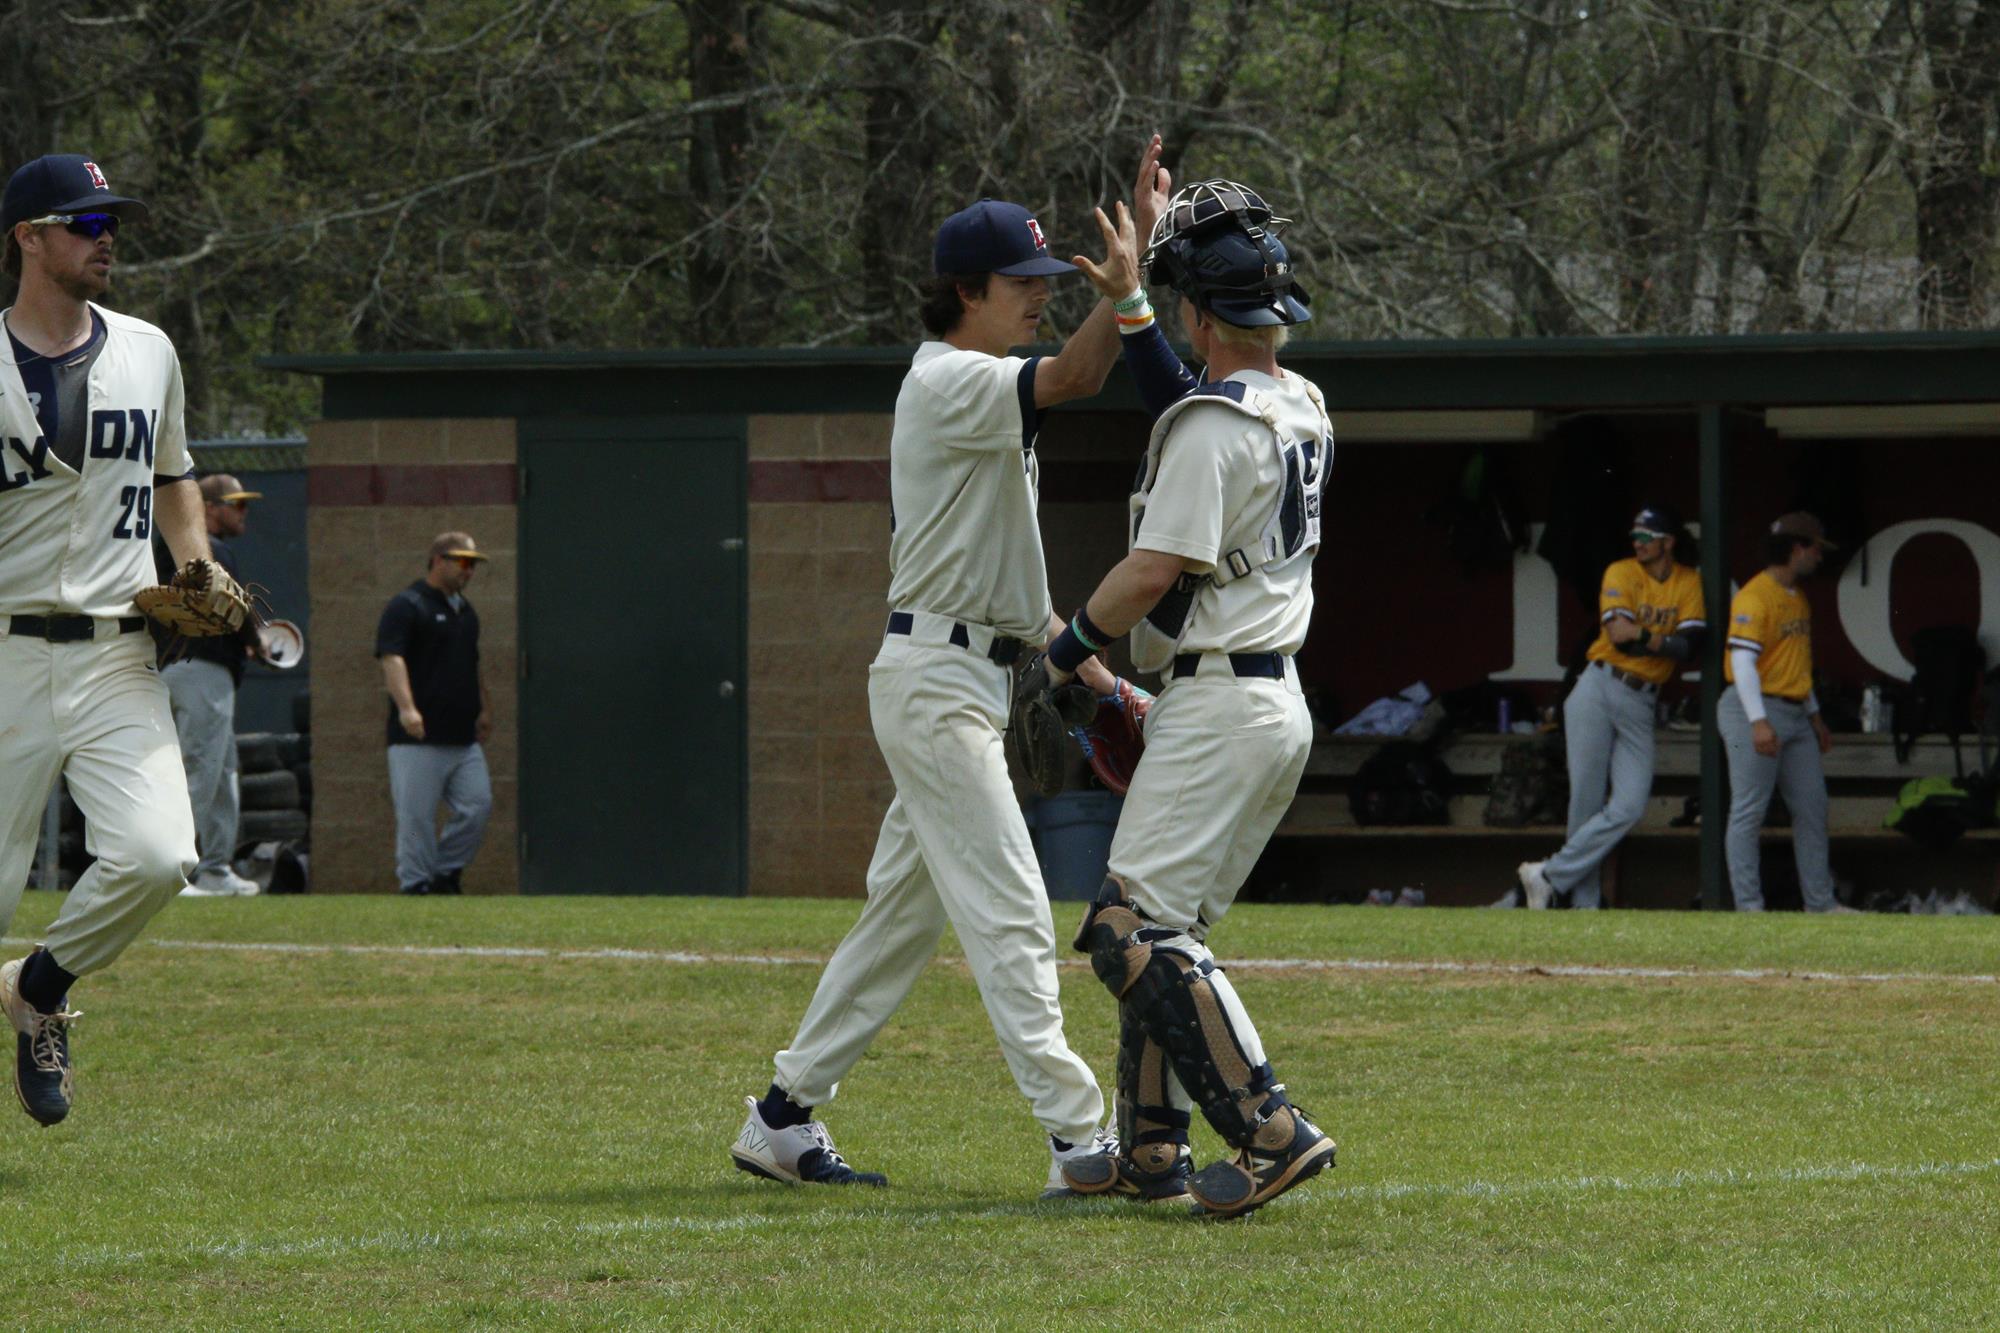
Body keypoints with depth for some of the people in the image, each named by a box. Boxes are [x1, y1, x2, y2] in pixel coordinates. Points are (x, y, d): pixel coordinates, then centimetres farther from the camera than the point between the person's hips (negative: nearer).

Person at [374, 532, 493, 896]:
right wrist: (406, 708, -32)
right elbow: (391, 659, -18)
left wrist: (484, 709, 20)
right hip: (418, 740, -7)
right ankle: (416, 884, 0)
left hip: (464, 739, 7)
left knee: (477, 807, -2)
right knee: (417, 816, -7)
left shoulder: (464, 611, 20)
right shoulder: (406, 606, -6)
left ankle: (446, 874, 12)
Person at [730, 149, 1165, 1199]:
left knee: (904, 909, 13)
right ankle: (1075, 1137, -17)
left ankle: (785, 1119, 19)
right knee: (1007, 912, -13)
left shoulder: (975, 390, 18)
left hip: (964, 676, 10)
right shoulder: (948, 382, -13)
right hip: (937, 674, -10)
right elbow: (1074, 378, -31)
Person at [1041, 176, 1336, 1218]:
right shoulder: (1302, 408, 12)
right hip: (1279, 702, 10)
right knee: (1157, 929, 18)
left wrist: (1068, 647, -3)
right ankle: (1153, 1149, 20)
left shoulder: (1214, 424, -16)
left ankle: (1270, 1131, -21)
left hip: (1216, 703, -10)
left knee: (1133, 931, -13)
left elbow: (1155, 571, -18)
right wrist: (1128, 305, 27)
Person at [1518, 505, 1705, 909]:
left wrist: (1641, 637, -13)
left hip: (1641, 705, 2)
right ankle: (1584, 904, 2)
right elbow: (1618, 632, -13)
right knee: (1586, 804, -4)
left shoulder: (1689, 582, 6)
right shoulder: (1621, 573, 1)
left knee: (1629, 807, -11)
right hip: (1599, 692, -2)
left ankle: (1550, 876, -6)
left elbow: (1690, 647, -6)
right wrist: (1664, 639, -6)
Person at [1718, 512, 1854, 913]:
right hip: (1757, 711, -10)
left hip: (1795, 714, 10)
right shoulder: (1754, 597, -14)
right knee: (1748, 812, -6)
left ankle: (1821, 902, 15)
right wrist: (1758, 722, -29)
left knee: (1812, 810, 10)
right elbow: (1743, 660, -22)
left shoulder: (1798, 599, 17)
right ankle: (1749, 906, -6)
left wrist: (1814, 715, 26)